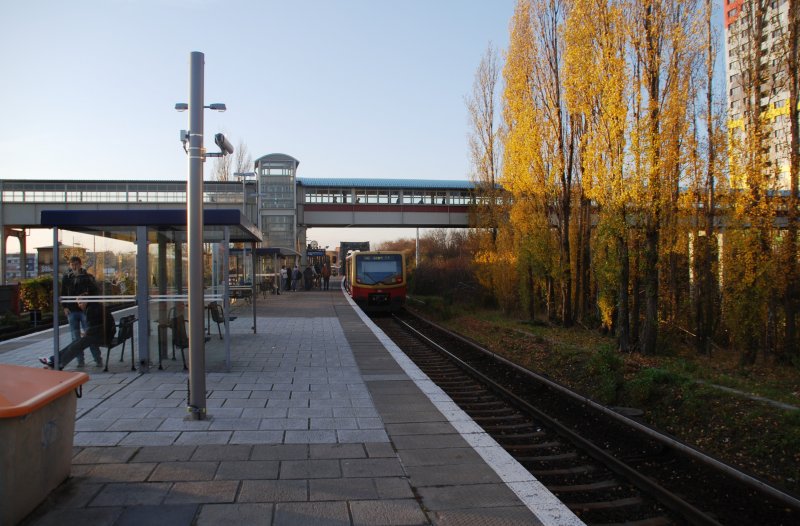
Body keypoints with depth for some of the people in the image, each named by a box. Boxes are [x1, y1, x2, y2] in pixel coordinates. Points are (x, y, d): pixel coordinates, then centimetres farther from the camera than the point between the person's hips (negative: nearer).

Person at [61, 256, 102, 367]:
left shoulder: (88, 277, 0)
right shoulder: (66, 278, 7)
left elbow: (94, 292, 1)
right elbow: (63, 294, 12)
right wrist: (65, 306, 1)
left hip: (85, 310, -3)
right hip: (71, 311, 3)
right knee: (75, 337, 5)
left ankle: (98, 359, 3)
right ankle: (80, 360, 13)